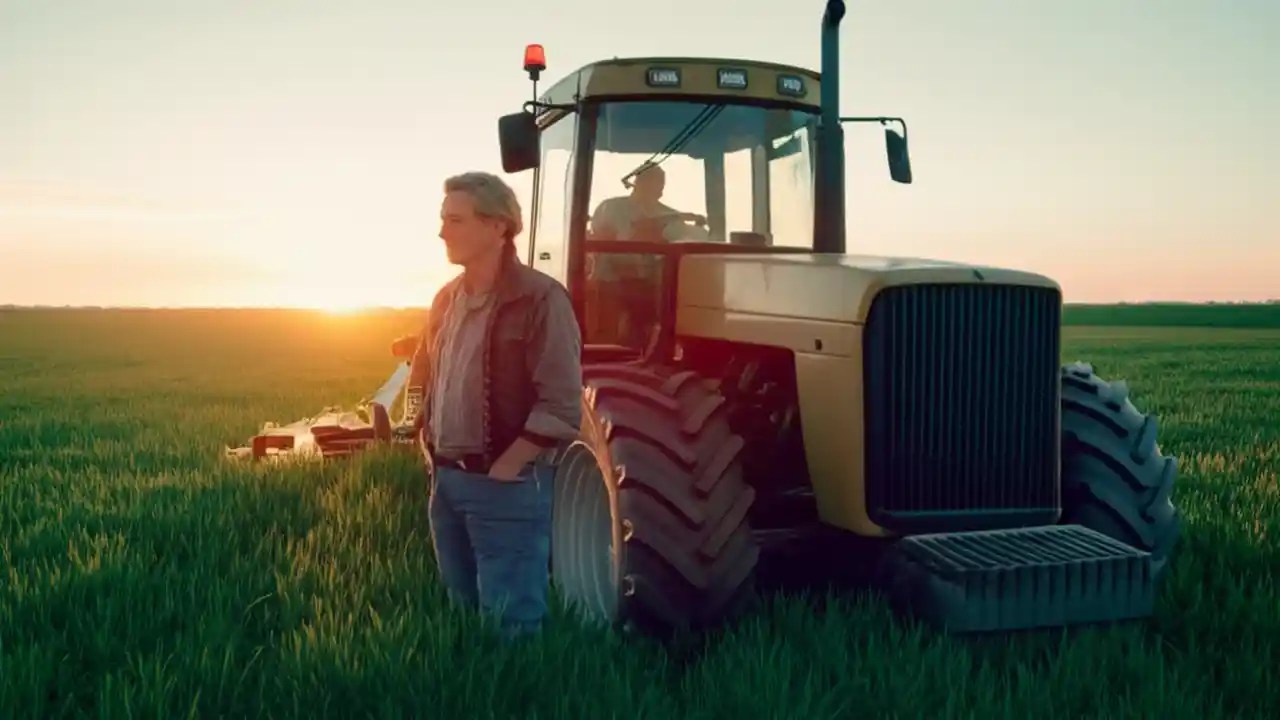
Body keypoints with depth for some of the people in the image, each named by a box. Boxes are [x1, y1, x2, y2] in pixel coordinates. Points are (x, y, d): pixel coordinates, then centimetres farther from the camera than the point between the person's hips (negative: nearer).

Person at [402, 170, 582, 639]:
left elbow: (561, 408, -19)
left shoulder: (540, 299, -14)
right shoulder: (448, 298, 10)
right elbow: (422, 379, 24)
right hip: (445, 481, 8)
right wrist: (429, 447, 12)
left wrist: (503, 469, -17)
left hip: (506, 486, -7)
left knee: (509, 627, 1)